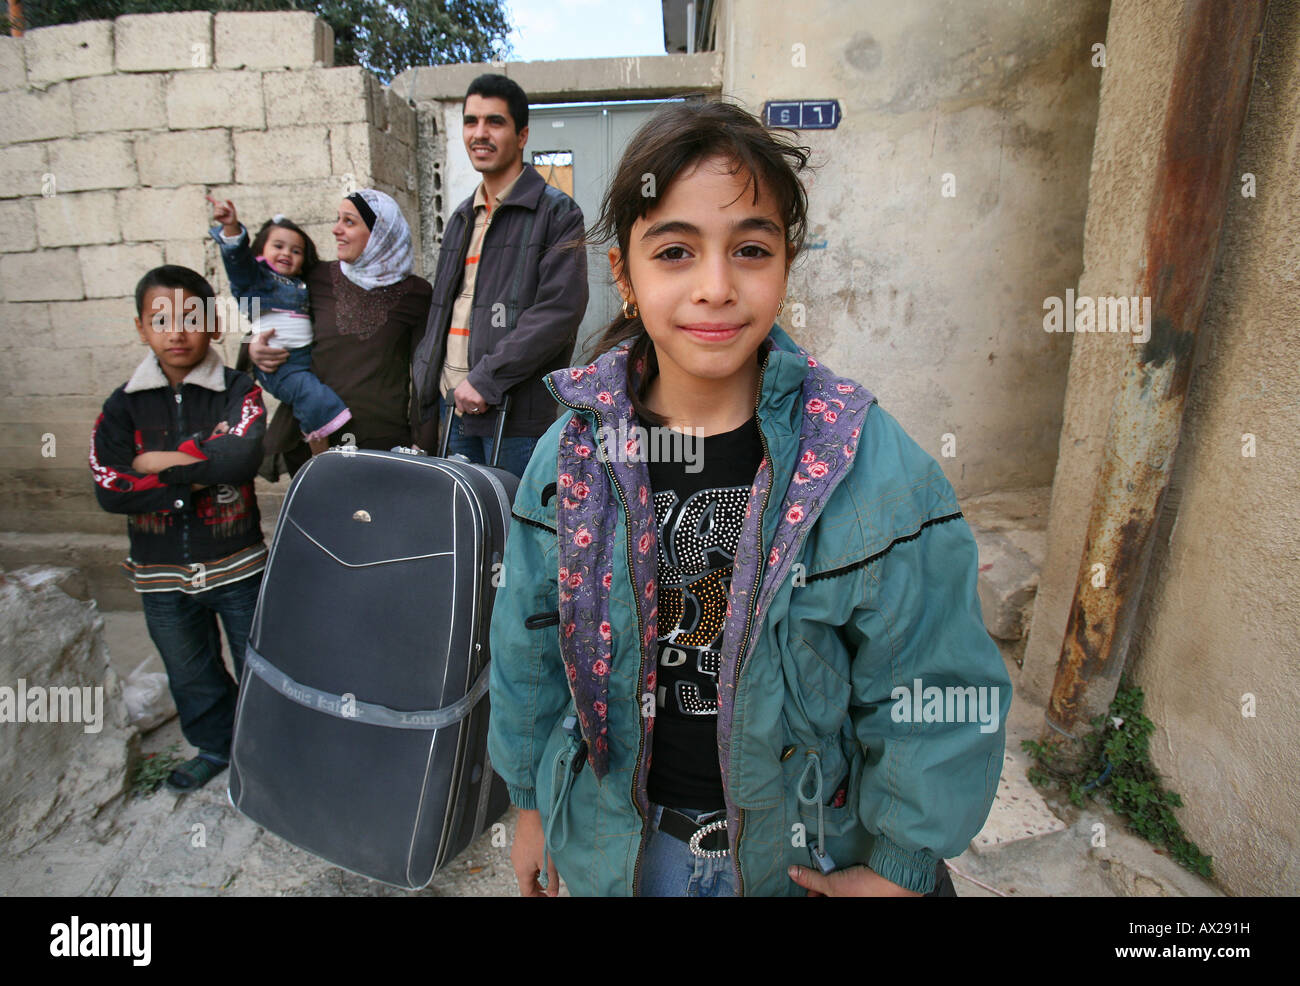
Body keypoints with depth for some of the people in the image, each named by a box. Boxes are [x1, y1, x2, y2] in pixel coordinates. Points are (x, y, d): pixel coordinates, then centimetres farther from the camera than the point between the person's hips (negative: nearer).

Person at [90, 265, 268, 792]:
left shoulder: (238, 391, -10)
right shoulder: (123, 406, -2)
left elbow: (240, 456, -28)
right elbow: (109, 490, -12)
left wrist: (160, 462, -19)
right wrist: (196, 477, -20)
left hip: (236, 565, -3)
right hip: (162, 573, 3)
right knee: (190, 674, 21)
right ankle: (214, 746, 44)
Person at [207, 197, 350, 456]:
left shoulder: (302, 286, 24)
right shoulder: (255, 276, 5)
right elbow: (238, 256, -14)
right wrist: (232, 227, -30)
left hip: (309, 356, 7)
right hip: (277, 363, -7)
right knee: (313, 396, -25)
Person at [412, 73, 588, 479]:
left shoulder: (557, 213, -5)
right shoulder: (462, 218, 19)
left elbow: (559, 311, -17)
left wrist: (486, 378, -20)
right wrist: (427, 380, 15)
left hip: (516, 412, -7)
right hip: (455, 403, 7)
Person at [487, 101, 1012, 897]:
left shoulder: (867, 459, -20)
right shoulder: (573, 451, -13)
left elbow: (936, 688, -12)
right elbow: (531, 649, -1)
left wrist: (897, 868, -8)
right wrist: (533, 805, 8)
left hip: (802, 852, -1)